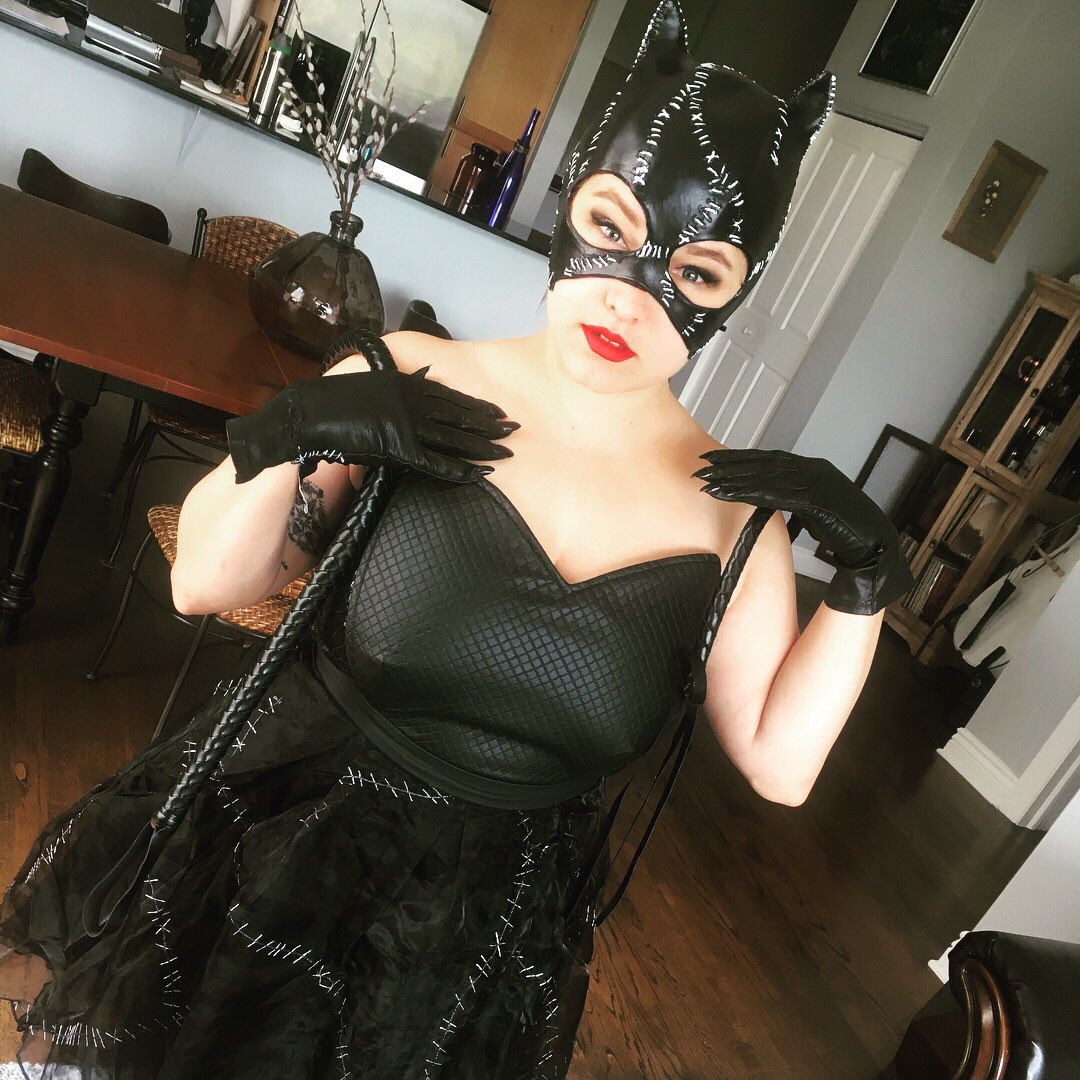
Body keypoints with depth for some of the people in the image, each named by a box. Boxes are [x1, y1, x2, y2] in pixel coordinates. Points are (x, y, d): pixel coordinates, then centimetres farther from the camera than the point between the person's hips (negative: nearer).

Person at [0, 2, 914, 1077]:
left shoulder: (733, 513, -10)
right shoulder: (404, 385, -15)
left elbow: (777, 763, -5)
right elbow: (204, 584, -7)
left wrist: (866, 578, -15)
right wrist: (274, 442, -25)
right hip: (264, 855, 0)